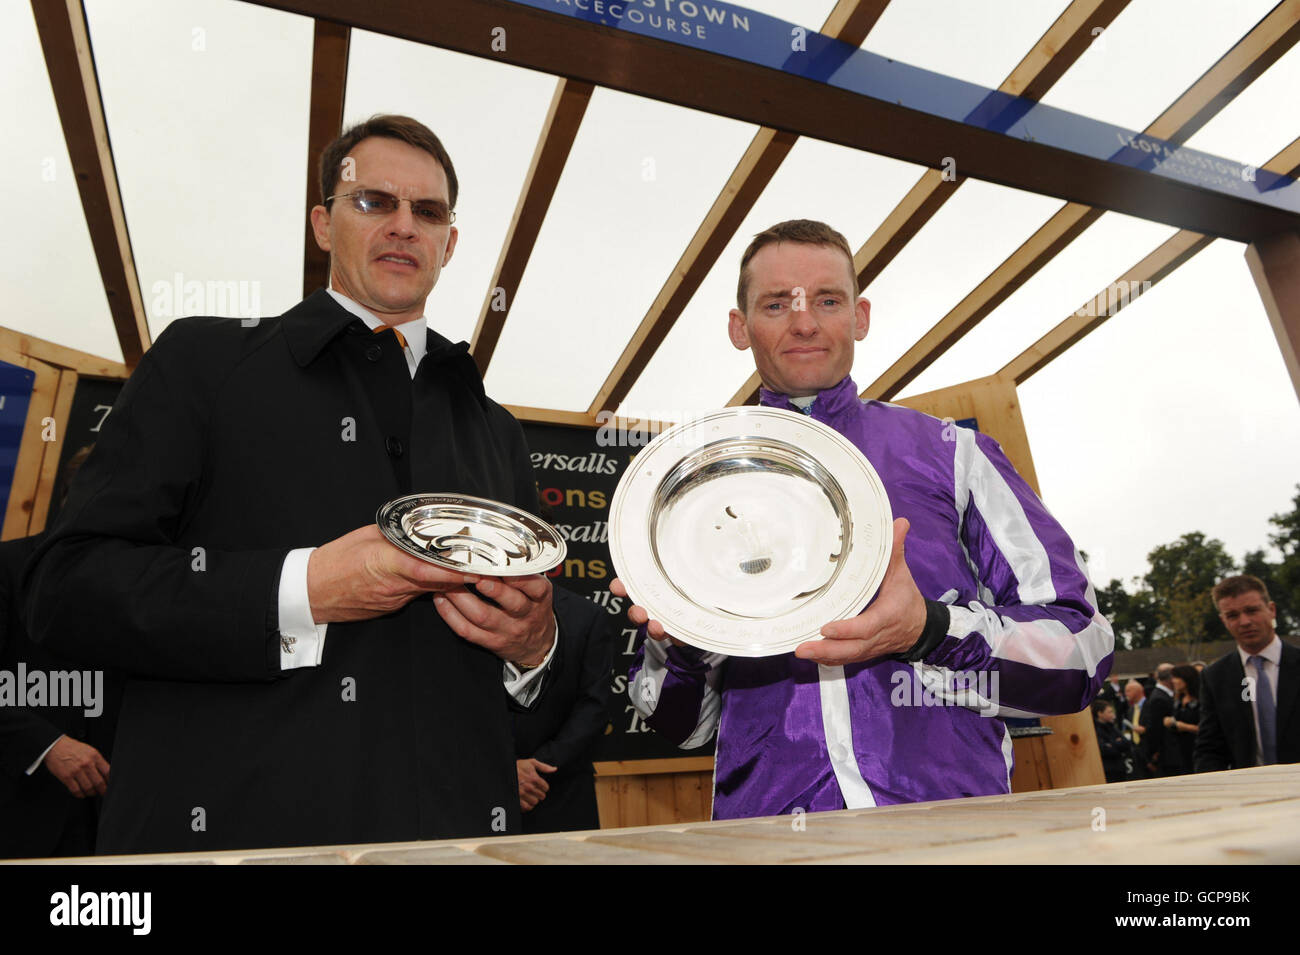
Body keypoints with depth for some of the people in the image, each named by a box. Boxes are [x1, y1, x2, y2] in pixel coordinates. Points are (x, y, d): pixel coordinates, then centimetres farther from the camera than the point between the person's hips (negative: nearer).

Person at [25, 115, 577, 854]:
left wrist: (535, 646, -6)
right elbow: (69, 586, -5)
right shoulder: (203, 360, 2)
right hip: (230, 823, -2)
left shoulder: (496, 430, 13)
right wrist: (299, 591, -18)